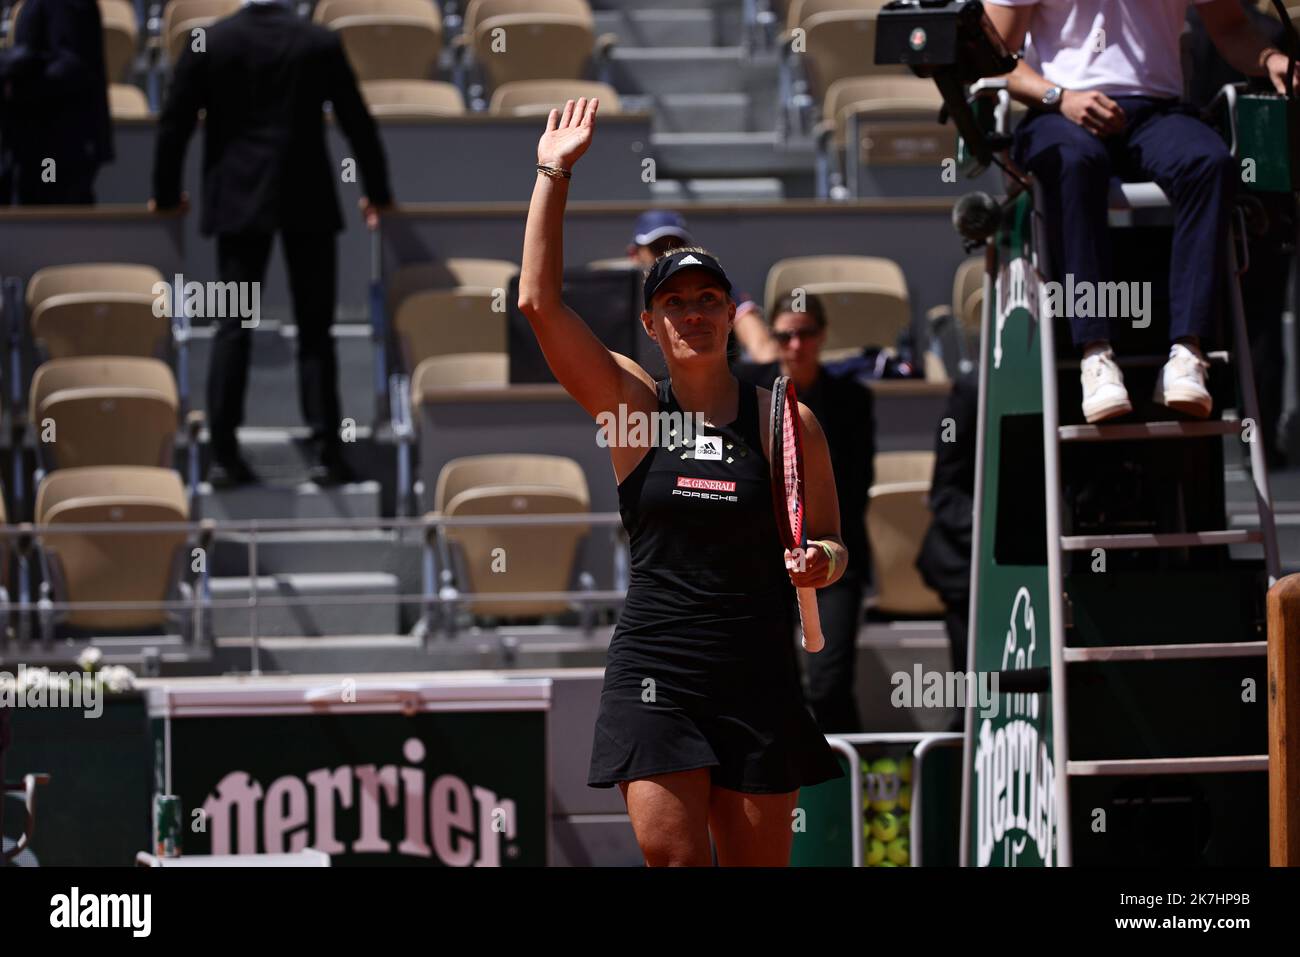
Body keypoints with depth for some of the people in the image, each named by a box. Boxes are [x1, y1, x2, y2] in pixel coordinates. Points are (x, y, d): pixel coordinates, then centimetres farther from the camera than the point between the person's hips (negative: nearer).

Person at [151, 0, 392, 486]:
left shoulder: (209, 42, -2)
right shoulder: (321, 43, -3)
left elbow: (175, 122, 1)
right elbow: (357, 121, 2)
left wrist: (166, 192, 16)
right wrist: (377, 192, 16)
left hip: (238, 198, 1)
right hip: (307, 201, -1)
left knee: (232, 327, 3)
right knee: (315, 330, 4)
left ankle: (224, 454, -4)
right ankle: (326, 451, -1)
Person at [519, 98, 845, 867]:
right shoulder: (630, 405, 4)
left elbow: (832, 544, 10)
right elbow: (539, 301, -3)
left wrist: (822, 564, -14)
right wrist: (554, 174, -2)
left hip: (757, 673, 1)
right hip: (655, 668, 0)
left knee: (760, 862, 3)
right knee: (671, 854, -13)